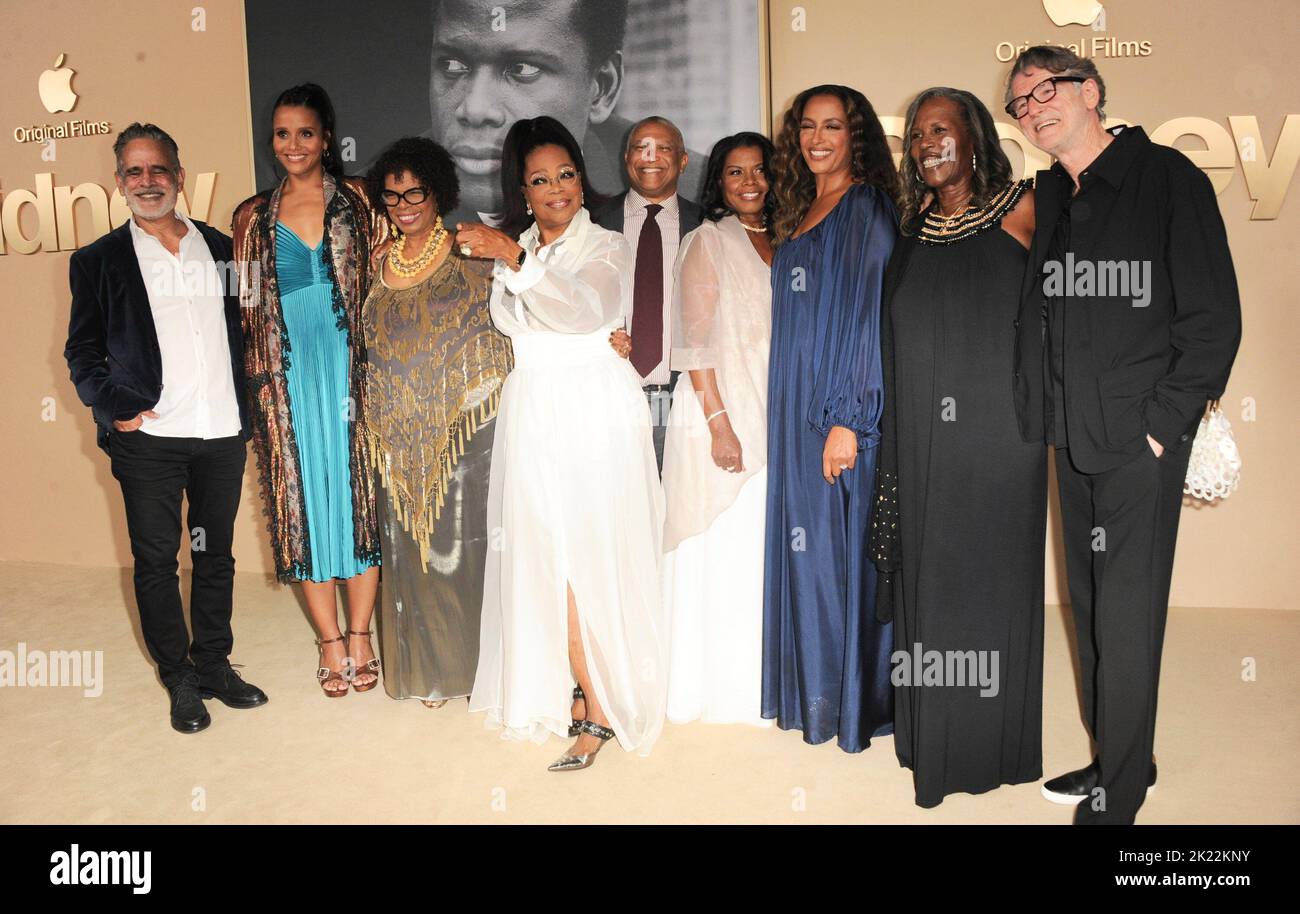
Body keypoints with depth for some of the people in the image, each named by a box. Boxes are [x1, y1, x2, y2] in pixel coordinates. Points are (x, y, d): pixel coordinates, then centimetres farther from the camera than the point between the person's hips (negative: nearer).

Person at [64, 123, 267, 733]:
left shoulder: (220, 247, 10)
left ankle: (214, 665, 27)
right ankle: (179, 678, 20)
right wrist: (114, 408, -9)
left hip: (222, 431, 2)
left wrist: (247, 409, 6)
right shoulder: (99, 260, 4)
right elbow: (82, 352, 5)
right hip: (147, 437, -2)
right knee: (156, 561, 6)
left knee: (215, 555, 12)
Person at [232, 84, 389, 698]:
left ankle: (359, 634, 16)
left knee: (359, 495, 2)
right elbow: (247, 308, 11)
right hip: (286, 381, 2)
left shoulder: (359, 202, 5)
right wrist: (257, 383, 5)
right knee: (304, 503, 4)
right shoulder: (254, 217, 10)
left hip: (352, 371, -1)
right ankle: (329, 641, 17)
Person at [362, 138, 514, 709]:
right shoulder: (381, 261, 10)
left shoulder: (470, 255, -4)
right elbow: (374, 345, 17)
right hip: (403, 435, 5)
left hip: (463, 427, -4)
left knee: (463, 543, 1)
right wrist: (378, 422, 11)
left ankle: (471, 662, 17)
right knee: (410, 547, 9)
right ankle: (428, 667, 23)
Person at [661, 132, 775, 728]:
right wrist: (719, 423, -17)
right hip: (723, 418, -5)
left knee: (765, 552, 9)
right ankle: (716, 686, 13)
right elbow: (697, 341, -10)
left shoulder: (782, 244, 15)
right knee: (721, 551, 0)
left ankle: (759, 682, 22)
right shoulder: (707, 241, -3)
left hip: (774, 422, 6)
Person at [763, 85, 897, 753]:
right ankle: (814, 691, 23)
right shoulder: (800, 212, 17)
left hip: (842, 408, -8)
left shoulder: (868, 208, -7)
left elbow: (871, 316, -14)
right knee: (804, 542, 11)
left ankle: (857, 699, 11)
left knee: (844, 545, -2)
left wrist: (848, 419, -20)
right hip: (797, 410, 8)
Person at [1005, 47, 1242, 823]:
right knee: (1092, 611, 14)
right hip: (1073, 439, 6)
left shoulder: (1167, 177, -6)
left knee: (1126, 622, -1)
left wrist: (1161, 425, -13)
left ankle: (1118, 795, 13)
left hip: (1140, 441, -6)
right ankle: (1118, 758, 30)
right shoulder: (1049, 196, 12)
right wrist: (1041, 411, 5)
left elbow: (1215, 316, -9)